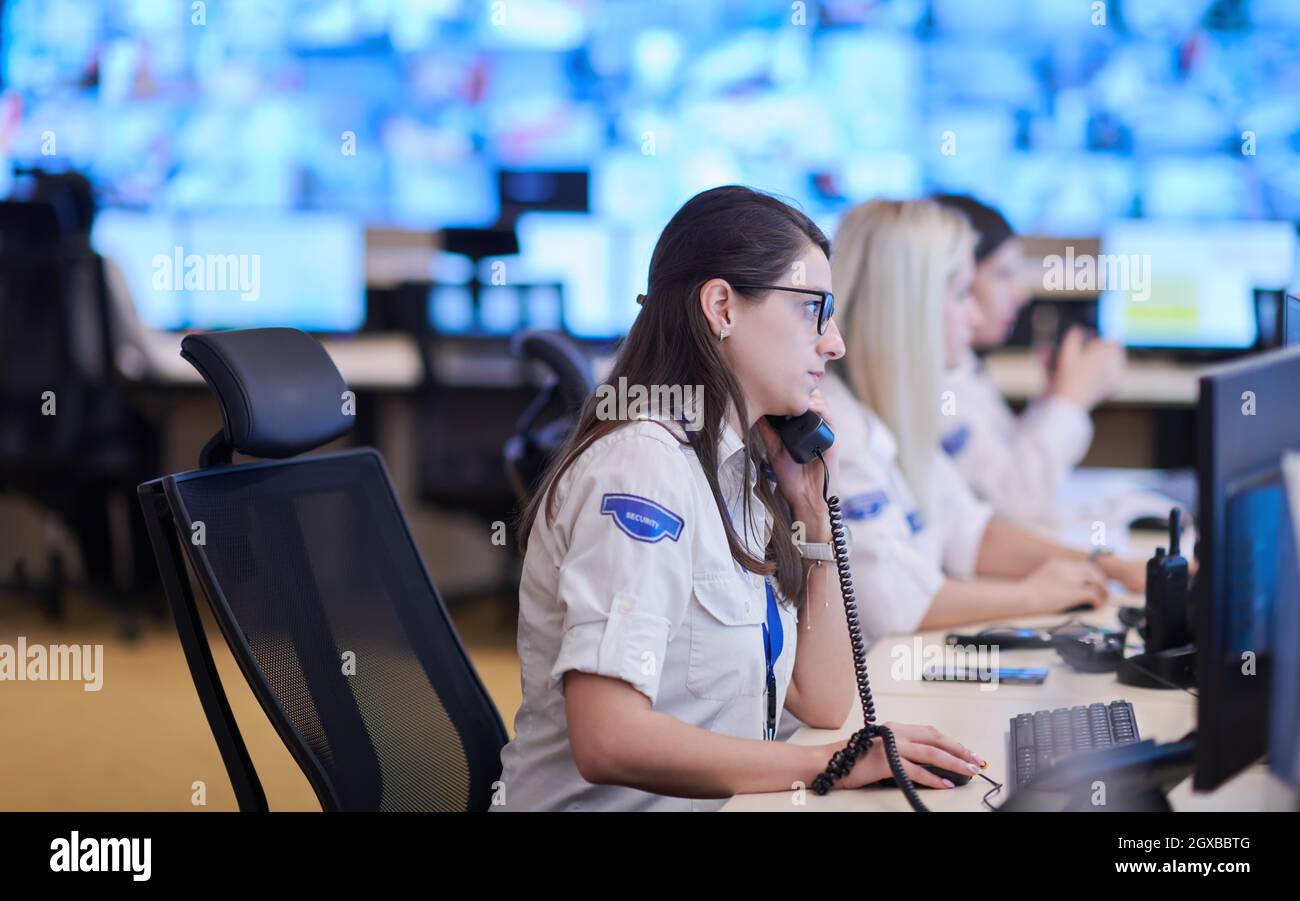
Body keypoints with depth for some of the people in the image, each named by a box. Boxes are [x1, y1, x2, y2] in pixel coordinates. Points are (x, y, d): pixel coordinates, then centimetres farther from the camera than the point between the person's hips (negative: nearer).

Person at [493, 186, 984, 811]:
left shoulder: (738, 477, 11)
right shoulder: (642, 467, -16)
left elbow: (821, 704, 11)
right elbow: (606, 740, -25)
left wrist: (812, 507, 6)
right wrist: (835, 763, -24)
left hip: (716, 805, 8)